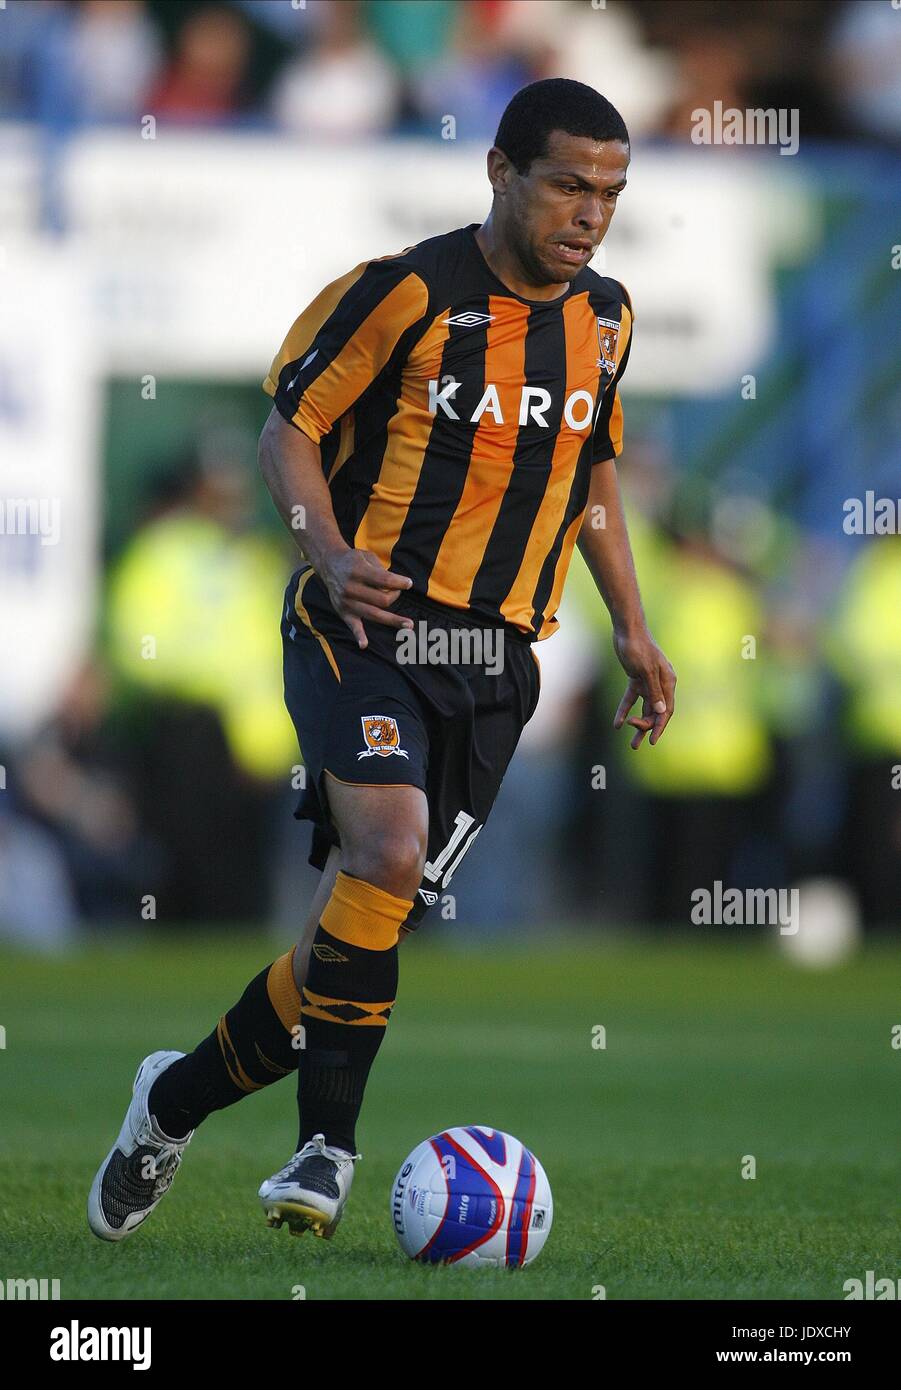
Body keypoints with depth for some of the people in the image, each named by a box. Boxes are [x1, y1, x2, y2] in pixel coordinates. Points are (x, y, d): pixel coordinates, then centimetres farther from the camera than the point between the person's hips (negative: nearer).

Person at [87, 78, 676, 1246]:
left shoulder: (604, 319, 9)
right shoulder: (406, 293, -10)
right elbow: (287, 430, -4)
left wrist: (630, 626, 17)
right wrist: (332, 555, -20)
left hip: (494, 653, 6)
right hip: (366, 624, -6)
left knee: (371, 914, 0)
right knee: (389, 846, -27)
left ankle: (182, 1094, 17)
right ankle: (326, 1149, -19)